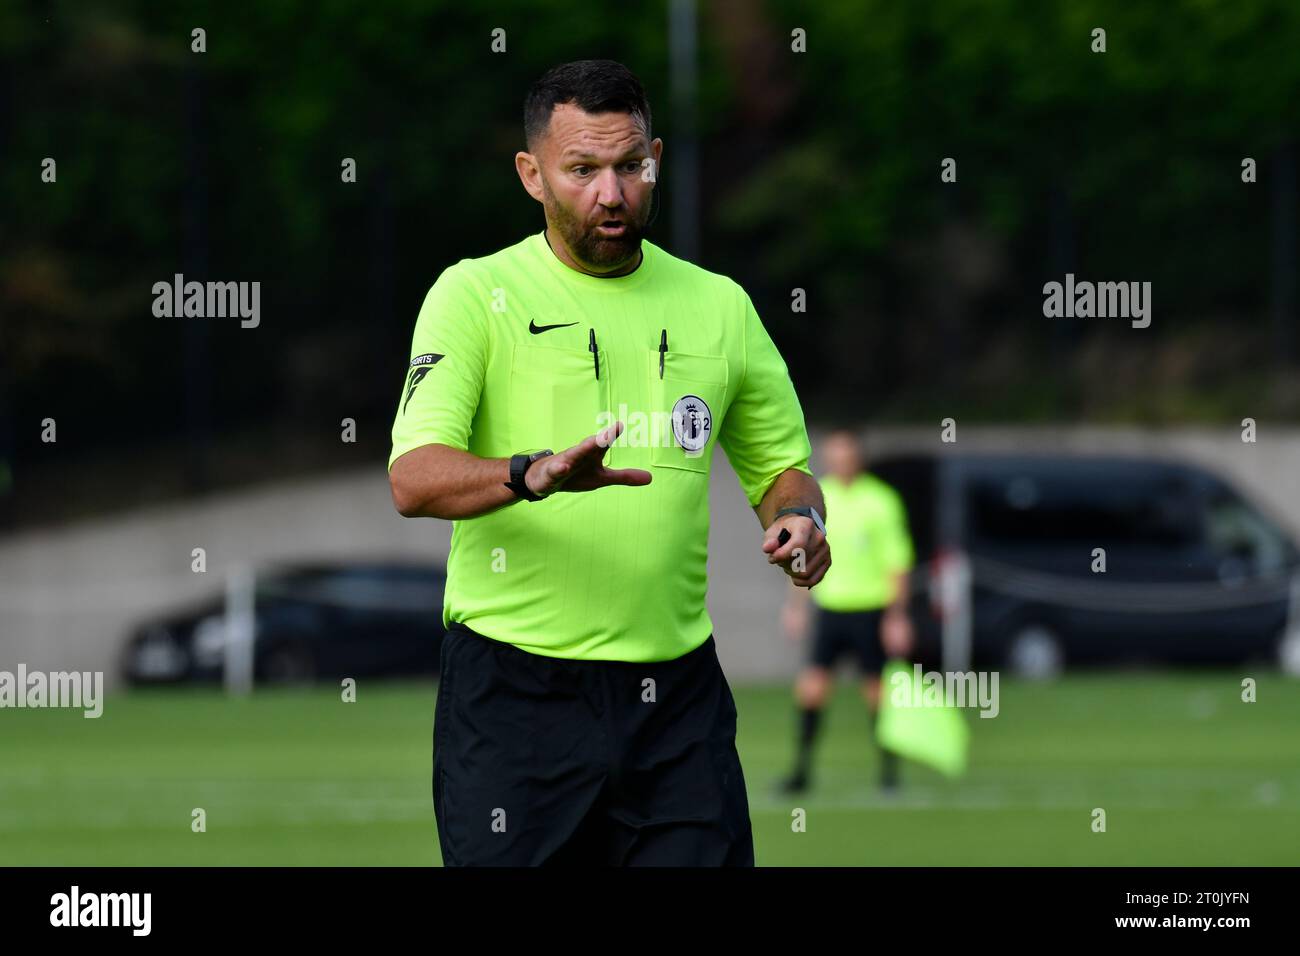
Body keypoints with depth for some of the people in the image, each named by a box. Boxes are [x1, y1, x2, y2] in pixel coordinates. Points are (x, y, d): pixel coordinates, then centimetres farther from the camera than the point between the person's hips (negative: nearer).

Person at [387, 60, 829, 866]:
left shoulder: (719, 306, 11)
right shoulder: (476, 294, -2)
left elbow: (781, 464, 22)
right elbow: (414, 479, -15)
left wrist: (797, 519, -2)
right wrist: (534, 474, -34)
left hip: (678, 699, 3)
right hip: (517, 697, -3)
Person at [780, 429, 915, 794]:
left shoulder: (881, 500, -6)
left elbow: (898, 562, -4)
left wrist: (897, 615, -9)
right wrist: (797, 605, 13)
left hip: (871, 609, -3)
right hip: (830, 609, 3)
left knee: (876, 689, 1)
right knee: (812, 685, -8)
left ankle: (889, 766, 15)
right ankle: (802, 767, -3)